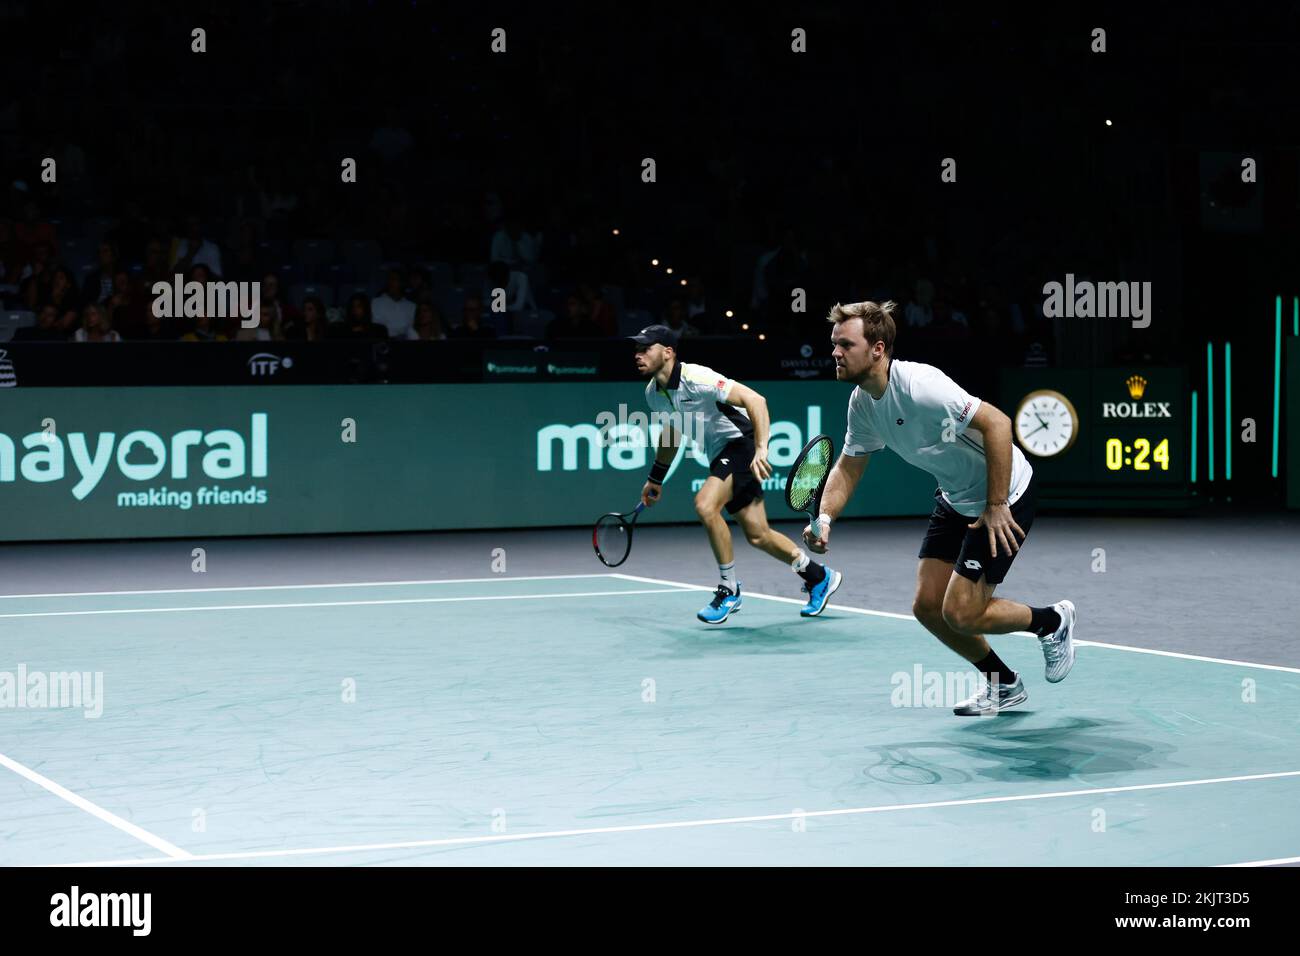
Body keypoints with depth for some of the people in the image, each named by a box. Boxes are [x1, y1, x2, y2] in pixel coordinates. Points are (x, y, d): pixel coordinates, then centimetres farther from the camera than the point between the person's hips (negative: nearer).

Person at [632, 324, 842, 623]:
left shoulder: (696, 379, -25)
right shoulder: (653, 393, 1)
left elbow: (755, 400, -29)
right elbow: (671, 433, 21)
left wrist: (761, 449, -39)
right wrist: (655, 479, 26)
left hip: (742, 442, -8)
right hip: (720, 455, 8)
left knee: (705, 504, -28)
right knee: (757, 535, 8)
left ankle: (729, 590, -13)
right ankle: (819, 577, 29)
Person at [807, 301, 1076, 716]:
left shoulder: (920, 386, -30)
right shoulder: (862, 402, -3)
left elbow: (997, 423, -31)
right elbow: (848, 467, 8)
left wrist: (997, 506, -26)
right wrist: (824, 518, -11)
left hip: (1004, 496, -8)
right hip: (955, 501, 8)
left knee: (960, 613, -10)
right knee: (927, 606, 4)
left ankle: (1052, 622, 18)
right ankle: (1002, 683, 24)